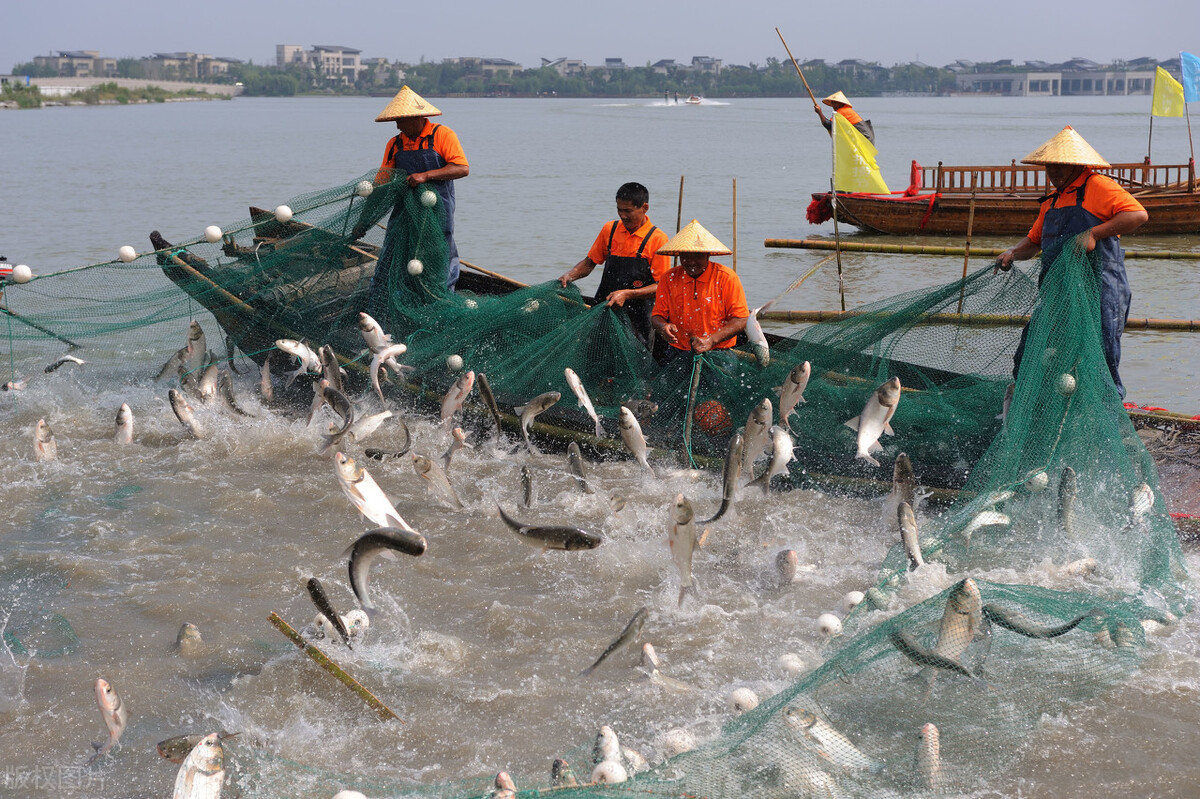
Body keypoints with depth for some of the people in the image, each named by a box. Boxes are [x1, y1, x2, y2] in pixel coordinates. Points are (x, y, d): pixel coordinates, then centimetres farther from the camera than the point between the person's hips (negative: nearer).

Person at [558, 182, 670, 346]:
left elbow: (662, 286, -11)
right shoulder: (610, 229, 8)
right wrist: (570, 275, -1)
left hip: (636, 316, -4)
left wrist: (627, 294, -22)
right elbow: (590, 262, 19)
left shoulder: (657, 239, -7)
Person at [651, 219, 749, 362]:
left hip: (718, 354, -2)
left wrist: (711, 341, -18)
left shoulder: (726, 278, -3)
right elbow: (657, 316, 12)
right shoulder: (669, 279, 7)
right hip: (678, 353, 3)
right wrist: (663, 327, -14)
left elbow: (741, 320, -5)